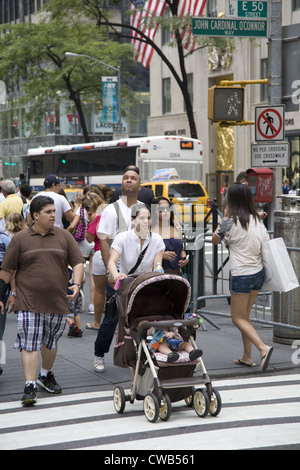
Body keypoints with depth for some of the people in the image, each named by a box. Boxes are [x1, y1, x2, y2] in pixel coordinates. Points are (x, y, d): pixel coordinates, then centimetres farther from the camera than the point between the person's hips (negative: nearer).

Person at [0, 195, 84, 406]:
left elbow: (78, 262, 6)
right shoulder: (20, 239, 1)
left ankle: (46, 375, 38)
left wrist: (77, 284, -11)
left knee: (51, 342, 16)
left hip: (57, 302, 3)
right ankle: (30, 386, -4)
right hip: (29, 303, -3)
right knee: (29, 344, -7)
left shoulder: (64, 236, 7)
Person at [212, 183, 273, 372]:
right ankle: (247, 356, 18)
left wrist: (225, 217, 6)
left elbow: (215, 239, 3)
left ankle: (263, 347, -17)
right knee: (245, 315, 18)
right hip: (258, 272, 6)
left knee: (238, 318, 3)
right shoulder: (257, 221, 3)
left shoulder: (231, 222, -13)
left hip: (242, 275, -6)